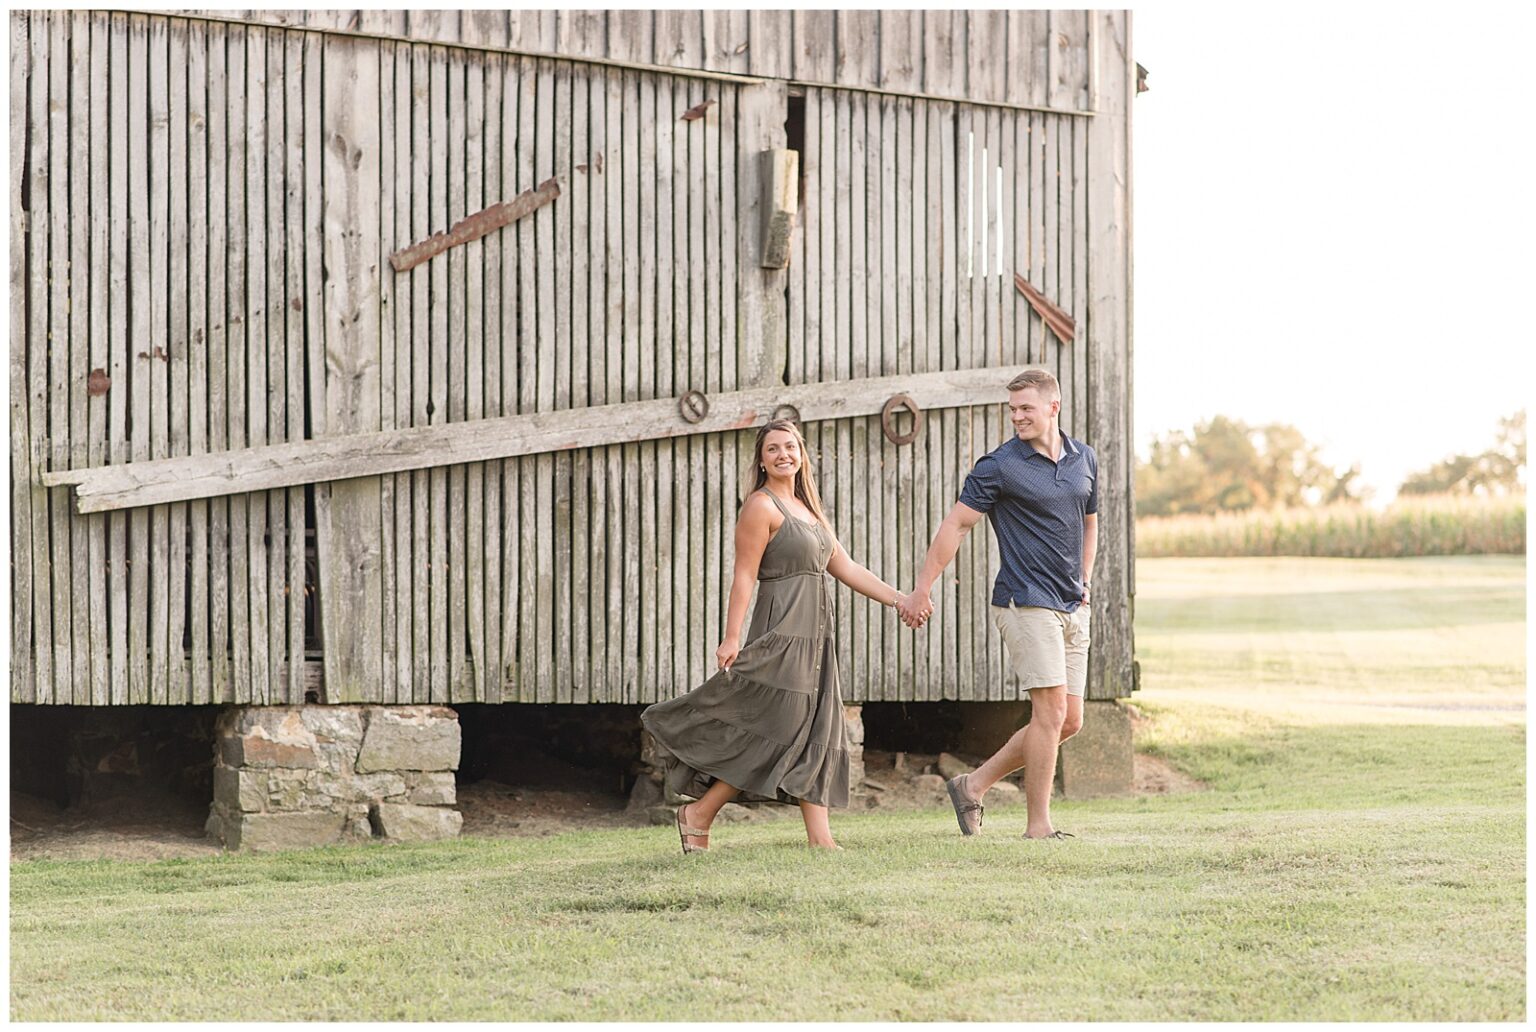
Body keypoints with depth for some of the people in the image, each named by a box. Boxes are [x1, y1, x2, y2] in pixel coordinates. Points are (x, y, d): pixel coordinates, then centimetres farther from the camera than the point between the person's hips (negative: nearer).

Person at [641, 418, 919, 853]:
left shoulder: (806, 508, 18)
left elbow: (846, 568, 18)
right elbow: (744, 576, -14)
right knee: (777, 734, -8)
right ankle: (698, 813, 2)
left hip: (812, 637, 9)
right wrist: (732, 639, -20)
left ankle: (819, 837, 2)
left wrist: (898, 600, 11)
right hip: (781, 633, -9)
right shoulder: (761, 506, -8)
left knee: (815, 736, 4)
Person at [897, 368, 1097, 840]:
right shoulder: (999, 466, -7)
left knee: (1069, 721, 5)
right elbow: (955, 525, -5)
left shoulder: (1084, 459, 11)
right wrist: (921, 589, -7)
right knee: (1052, 712, -12)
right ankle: (1038, 824, -5)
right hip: (1026, 602, -7)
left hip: (1072, 607, 7)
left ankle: (974, 784, 16)